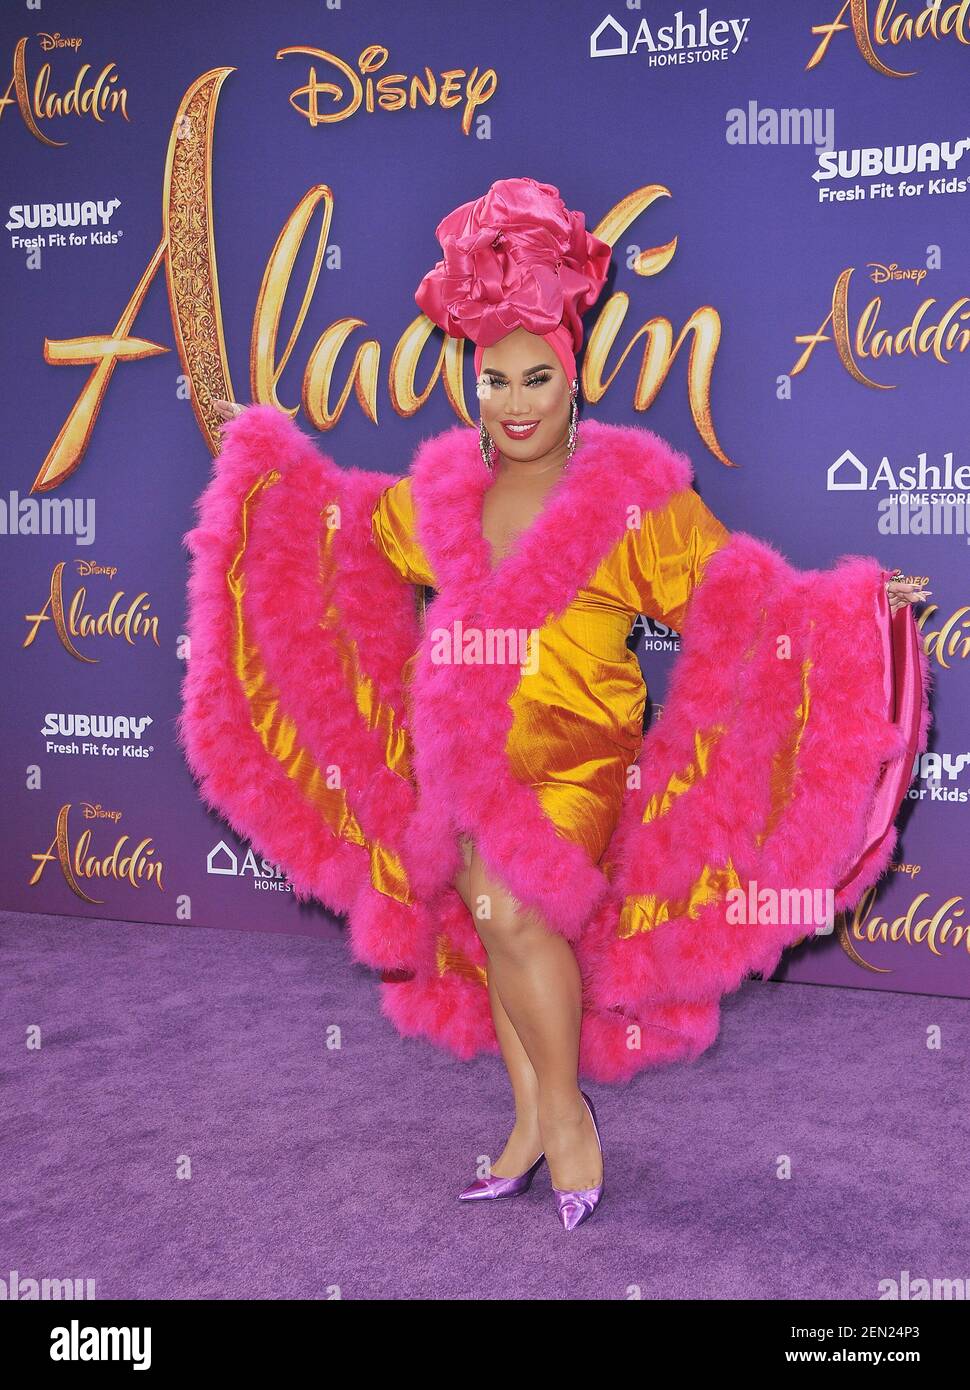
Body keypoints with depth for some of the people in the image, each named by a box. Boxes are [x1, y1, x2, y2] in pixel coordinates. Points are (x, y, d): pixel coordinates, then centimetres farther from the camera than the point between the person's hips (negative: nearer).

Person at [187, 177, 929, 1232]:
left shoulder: (633, 495, -8)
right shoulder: (443, 489, 6)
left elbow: (740, 597, -10)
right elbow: (347, 522, 26)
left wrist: (857, 605, -22)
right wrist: (266, 451, 33)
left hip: (577, 760, -5)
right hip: (462, 757, 6)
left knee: (511, 909, -23)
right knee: (488, 926, 9)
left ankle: (568, 1115, 0)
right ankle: (530, 1122, 28)